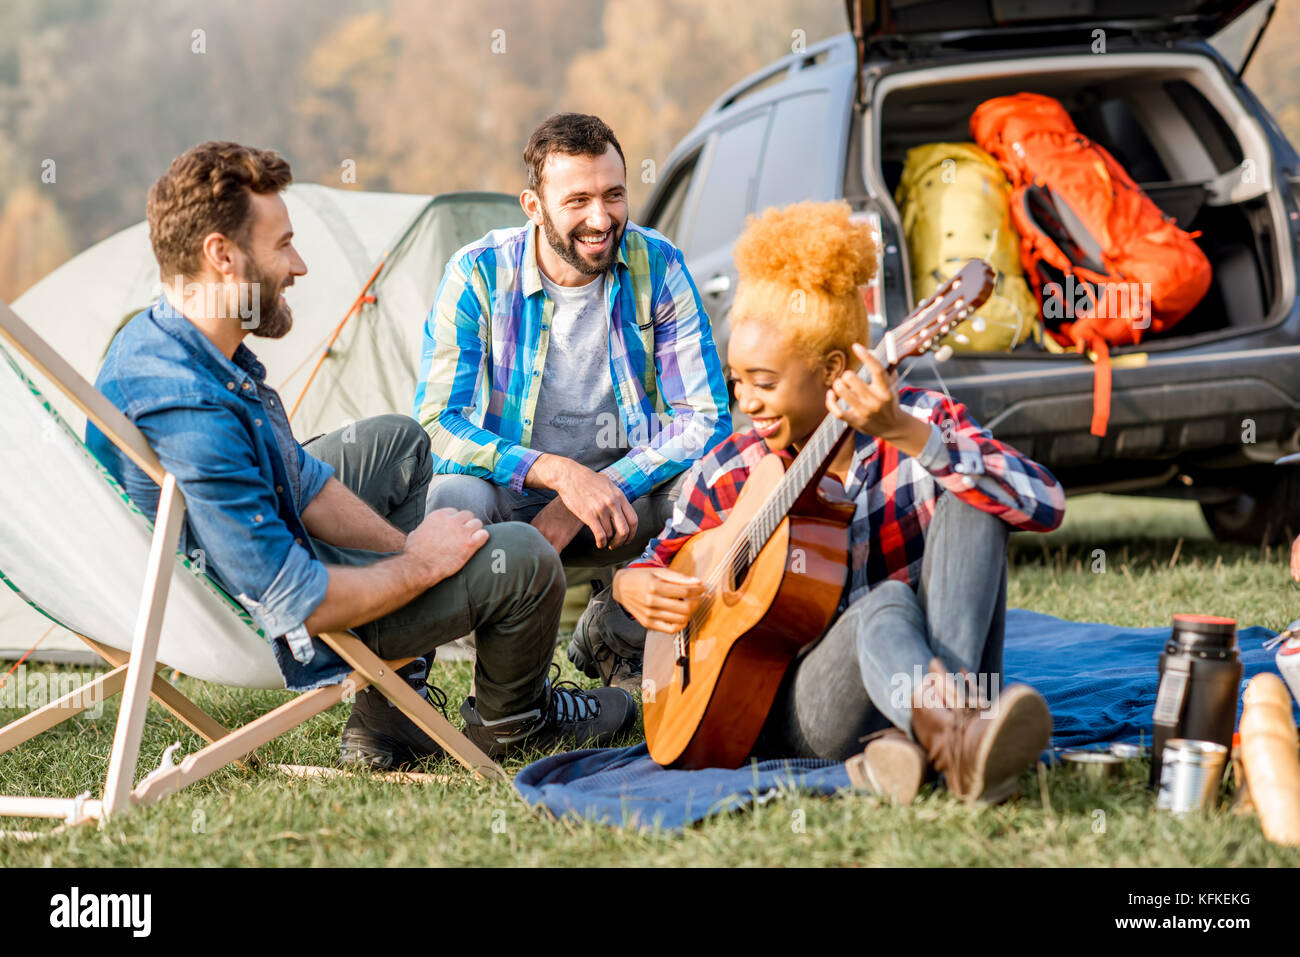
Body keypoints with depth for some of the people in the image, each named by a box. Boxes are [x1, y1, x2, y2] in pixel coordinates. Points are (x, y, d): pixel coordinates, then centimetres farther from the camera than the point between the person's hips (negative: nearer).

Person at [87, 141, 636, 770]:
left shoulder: (154, 340, -4)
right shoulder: (192, 415, -37)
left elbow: (299, 479, 8)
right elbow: (294, 606, -33)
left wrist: (401, 546, 2)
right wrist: (417, 566, -17)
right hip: (263, 634, -10)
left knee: (396, 442, 29)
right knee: (522, 559, -11)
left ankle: (388, 722, 29)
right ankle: (512, 721, 25)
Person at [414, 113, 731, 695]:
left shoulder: (657, 269, -9)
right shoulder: (479, 275, -13)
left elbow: (706, 419, -12)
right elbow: (437, 424, -18)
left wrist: (598, 490, -24)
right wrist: (558, 472, -33)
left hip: (621, 493, 2)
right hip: (507, 499, -2)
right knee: (455, 498, -37)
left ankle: (611, 640, 2)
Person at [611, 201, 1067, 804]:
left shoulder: (922, 422, -5)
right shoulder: (728, 477, 2)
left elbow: (1045, 506, -21)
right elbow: (660, 557, 20)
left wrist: (906, 435, -32)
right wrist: (633, 586, -6)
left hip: (941, 669, 1)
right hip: (799, 706, -1)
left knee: (969, 503, -21)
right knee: (887, 603, -33)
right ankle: (953, 741, -69)